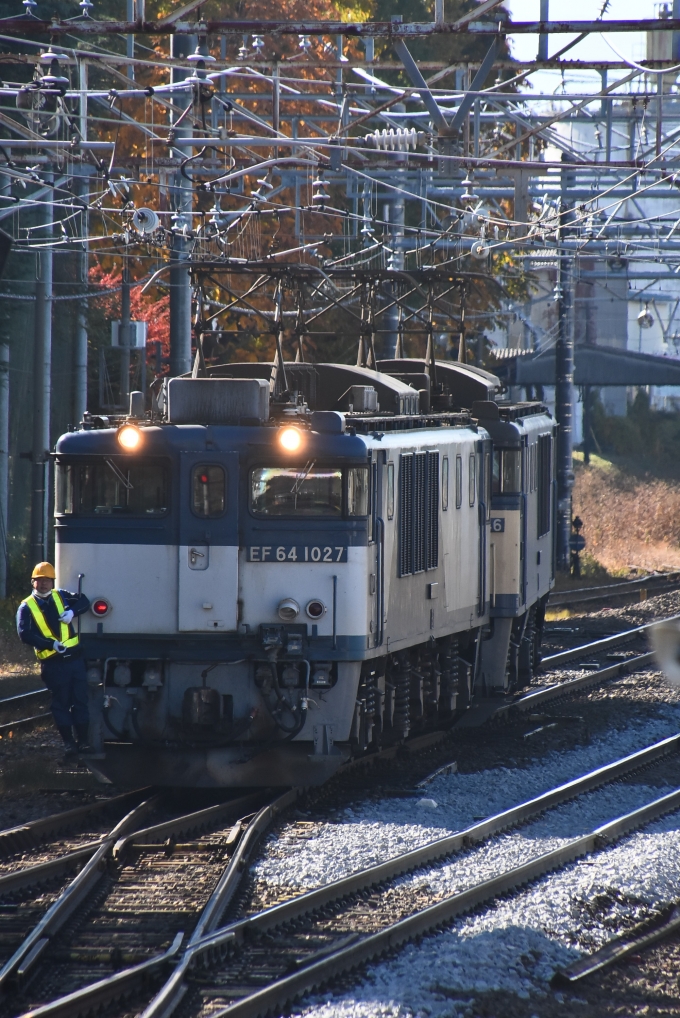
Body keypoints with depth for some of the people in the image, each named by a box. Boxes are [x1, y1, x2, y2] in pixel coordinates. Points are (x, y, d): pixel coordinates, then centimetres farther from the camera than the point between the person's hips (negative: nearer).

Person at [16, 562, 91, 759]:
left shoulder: (61, 596, 11)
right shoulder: (26, 607, -2)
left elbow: (84, 601, 15)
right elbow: (25, 634, -13)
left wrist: (72, 612, -7)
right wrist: (51, 644, -23)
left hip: (75, 658, 3)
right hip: (52, 663, -3)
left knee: (80, 700, 4)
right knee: (61, 703, 2)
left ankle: (82, 741, 11)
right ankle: (69, 743, 8)